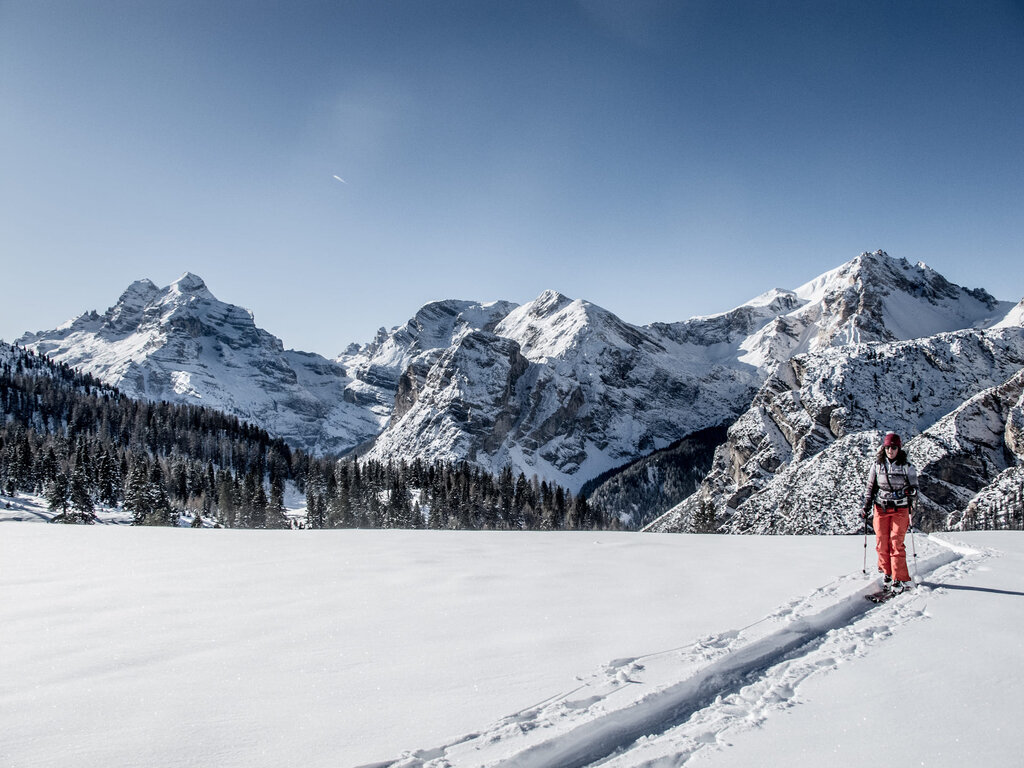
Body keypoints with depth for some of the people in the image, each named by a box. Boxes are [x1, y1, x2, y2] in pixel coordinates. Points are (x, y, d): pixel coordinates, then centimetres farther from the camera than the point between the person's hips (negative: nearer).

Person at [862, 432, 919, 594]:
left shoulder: (907, 467, 0)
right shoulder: (877, 465, 6)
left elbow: (913, 489, 4)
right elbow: (870, 487, 14)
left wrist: (913, 511, -2)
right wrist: (866, 506, 9)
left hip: (900, 509, -2)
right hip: (881, 508, 3)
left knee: (896, 544, -8)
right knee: (882, 543, 3)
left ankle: (900, 580, -2)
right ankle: (887, 574, 19)